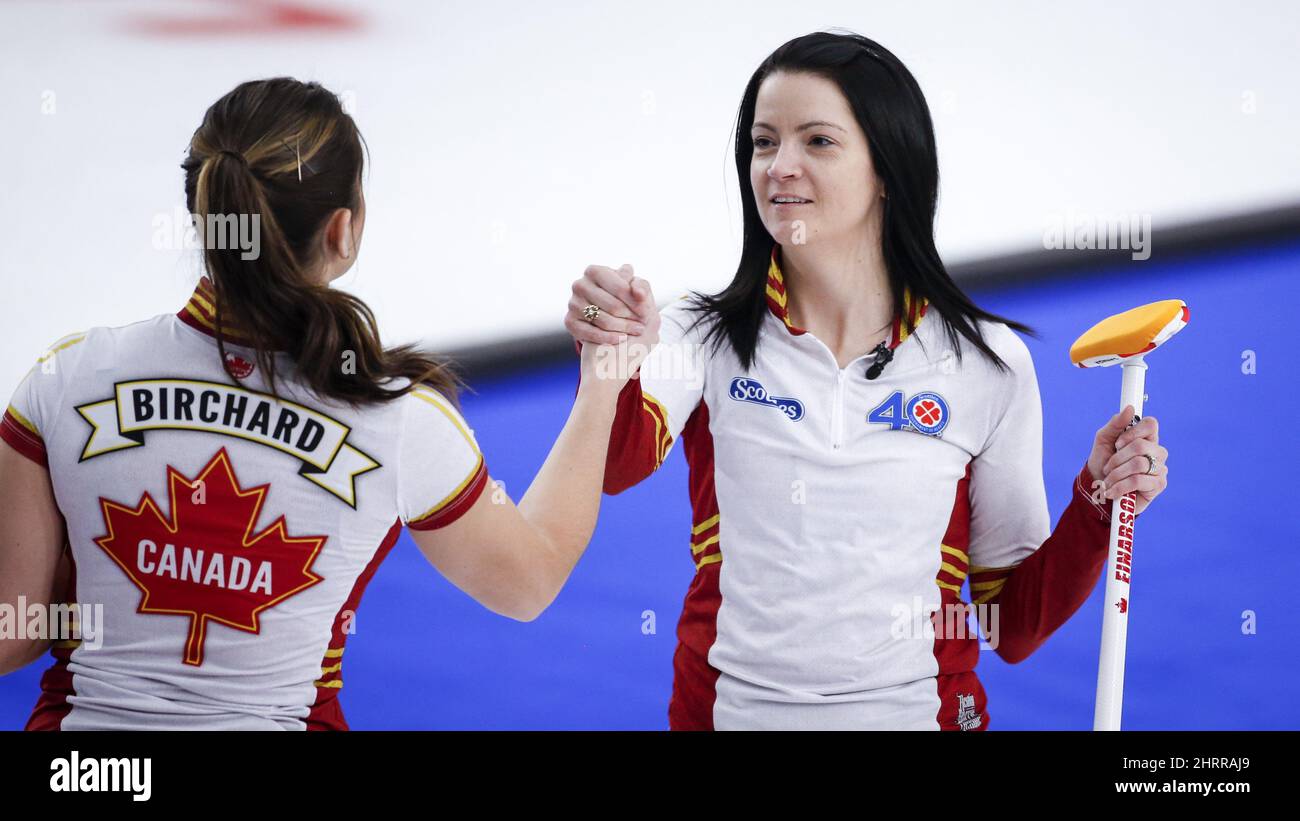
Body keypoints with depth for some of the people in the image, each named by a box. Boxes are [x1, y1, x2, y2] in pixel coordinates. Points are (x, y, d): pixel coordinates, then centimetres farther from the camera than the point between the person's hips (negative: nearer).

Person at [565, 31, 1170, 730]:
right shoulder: (705, 334, -4)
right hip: (729, 708, 0)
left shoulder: (989, 365, -3)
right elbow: (622, 459, -26)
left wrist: (1098, 503, -13)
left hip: (916, 710, 0)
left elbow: (1014, 626, 2)